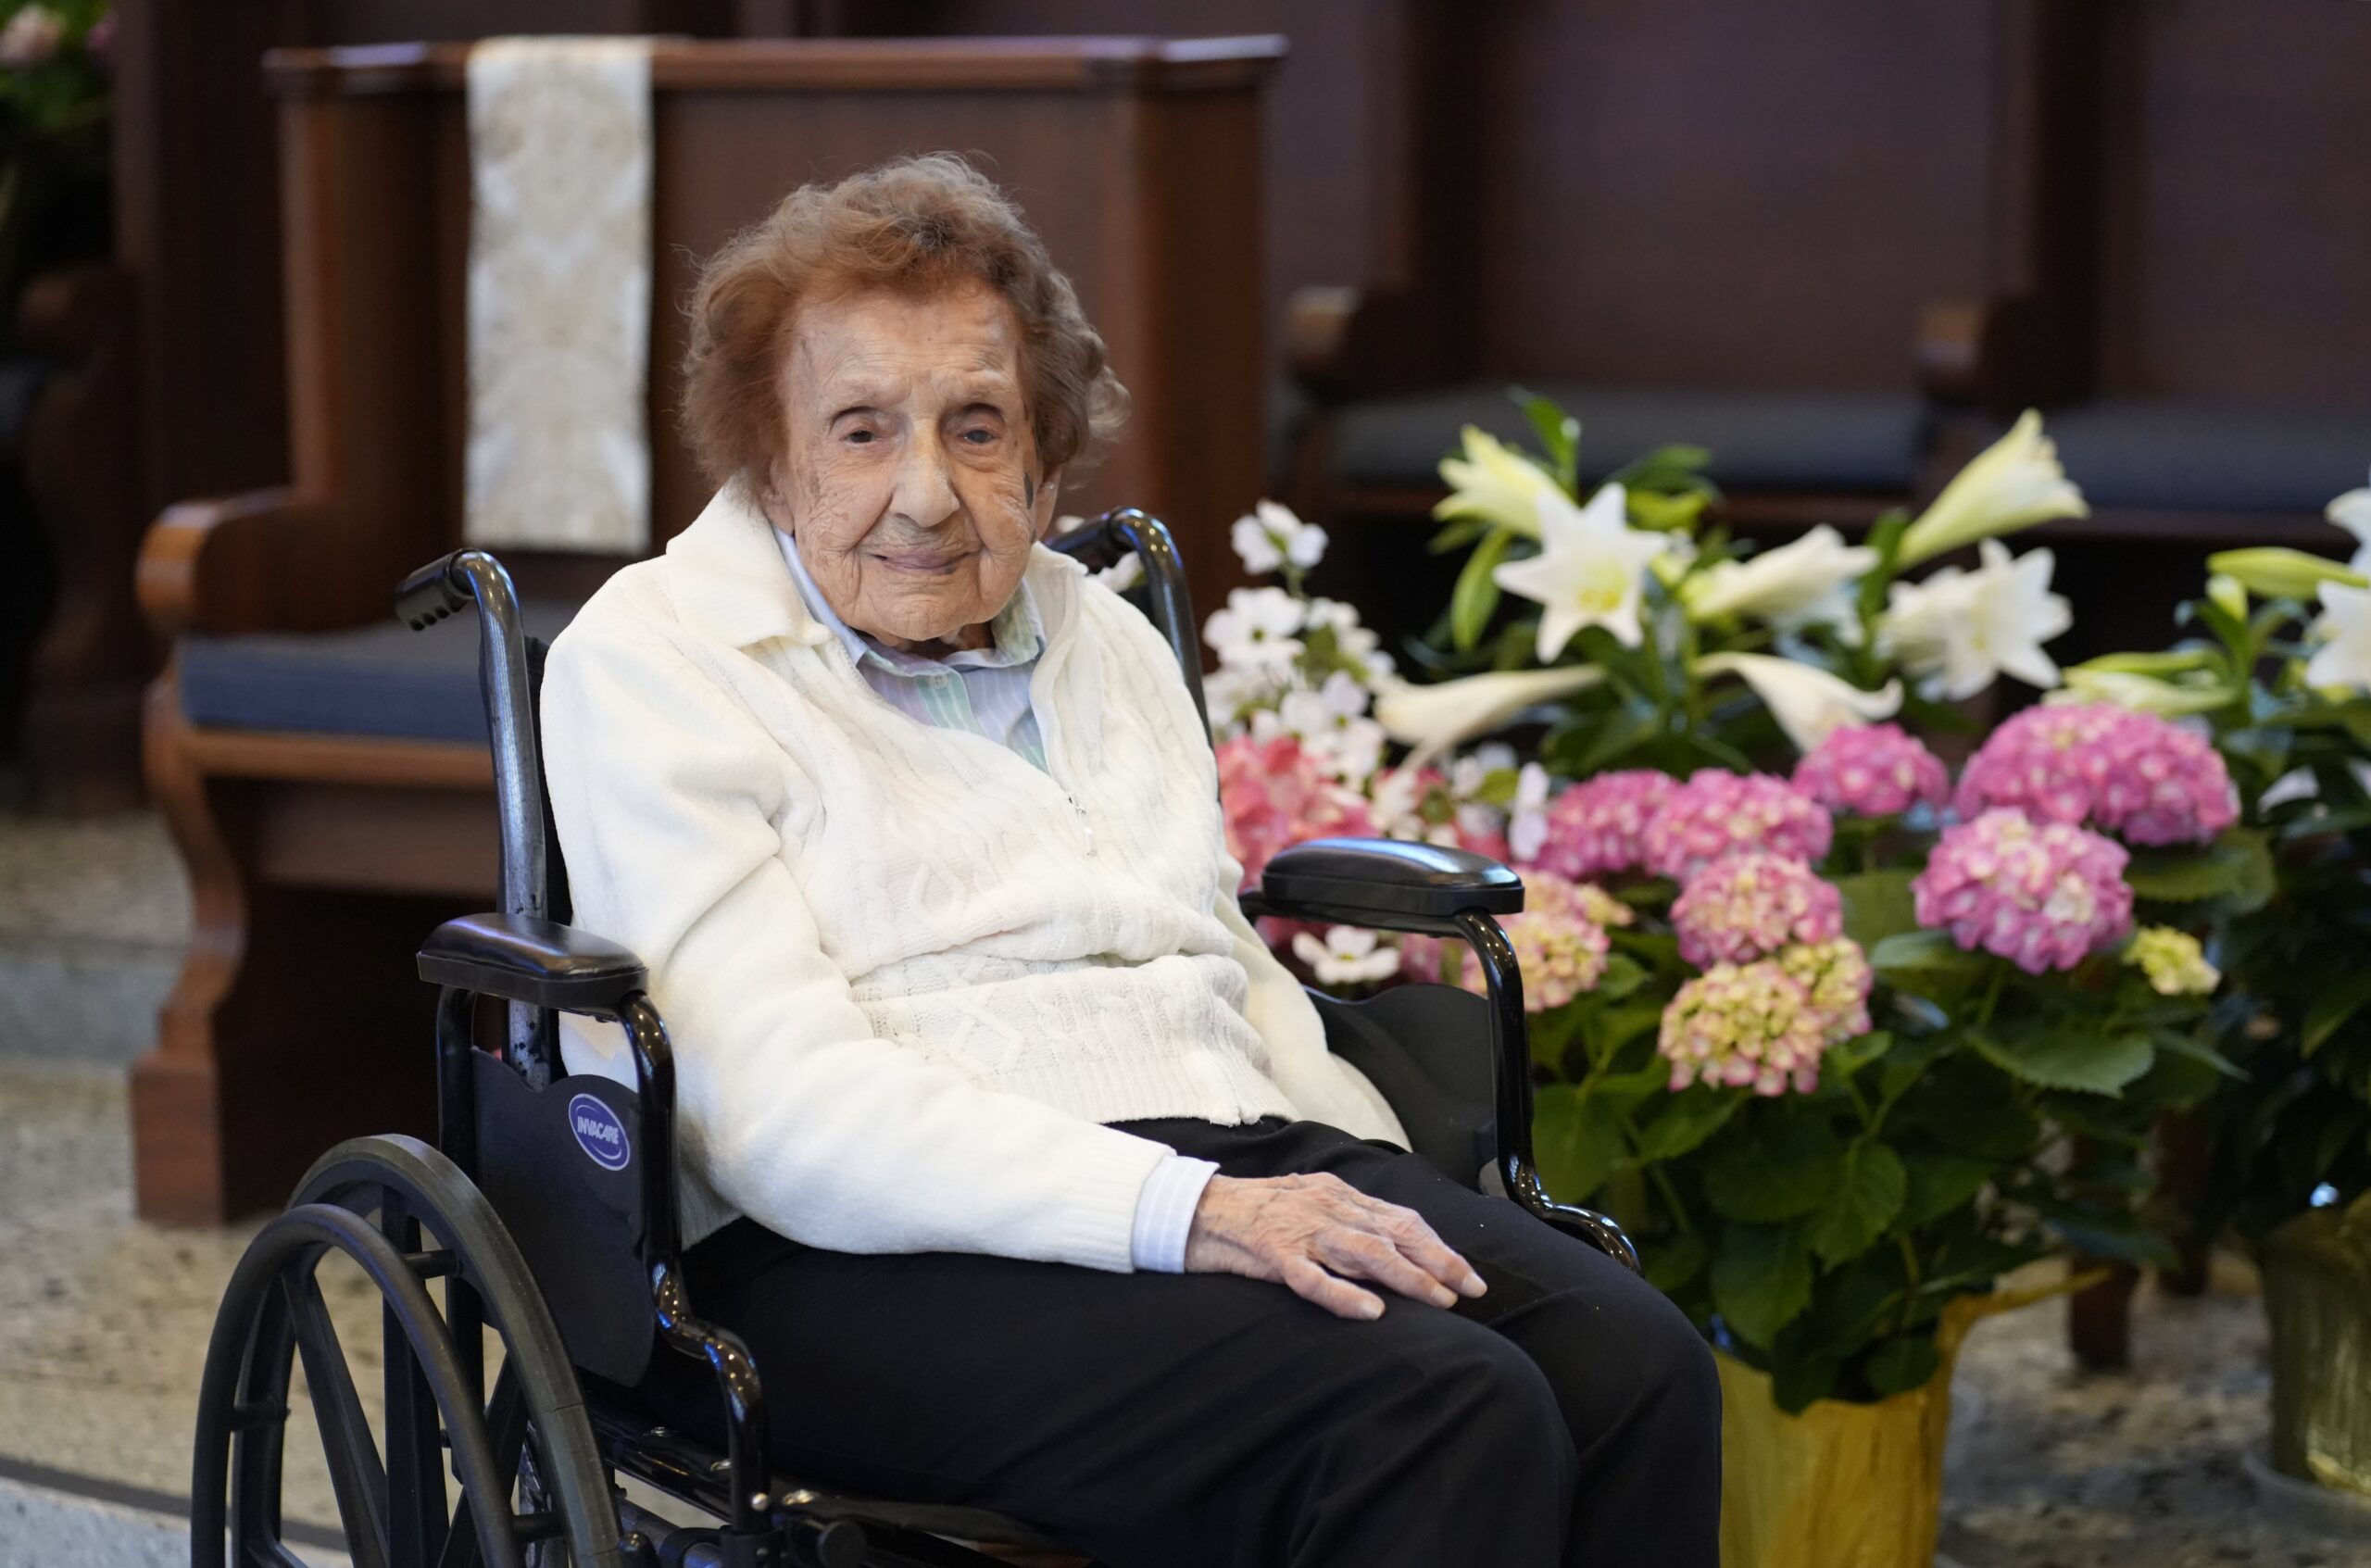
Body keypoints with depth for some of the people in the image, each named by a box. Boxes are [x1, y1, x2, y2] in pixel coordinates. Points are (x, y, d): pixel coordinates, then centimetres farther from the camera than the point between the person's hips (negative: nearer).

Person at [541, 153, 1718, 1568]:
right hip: (893, 1253, -6)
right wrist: (1186, 1214, -22)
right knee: (1442, 1409, -32)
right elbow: (785, 1108, -11)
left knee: (1638, 1365, -23)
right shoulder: (649, 661, 1)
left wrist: (1375, 1218, 5)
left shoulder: (1105, 640, 23)